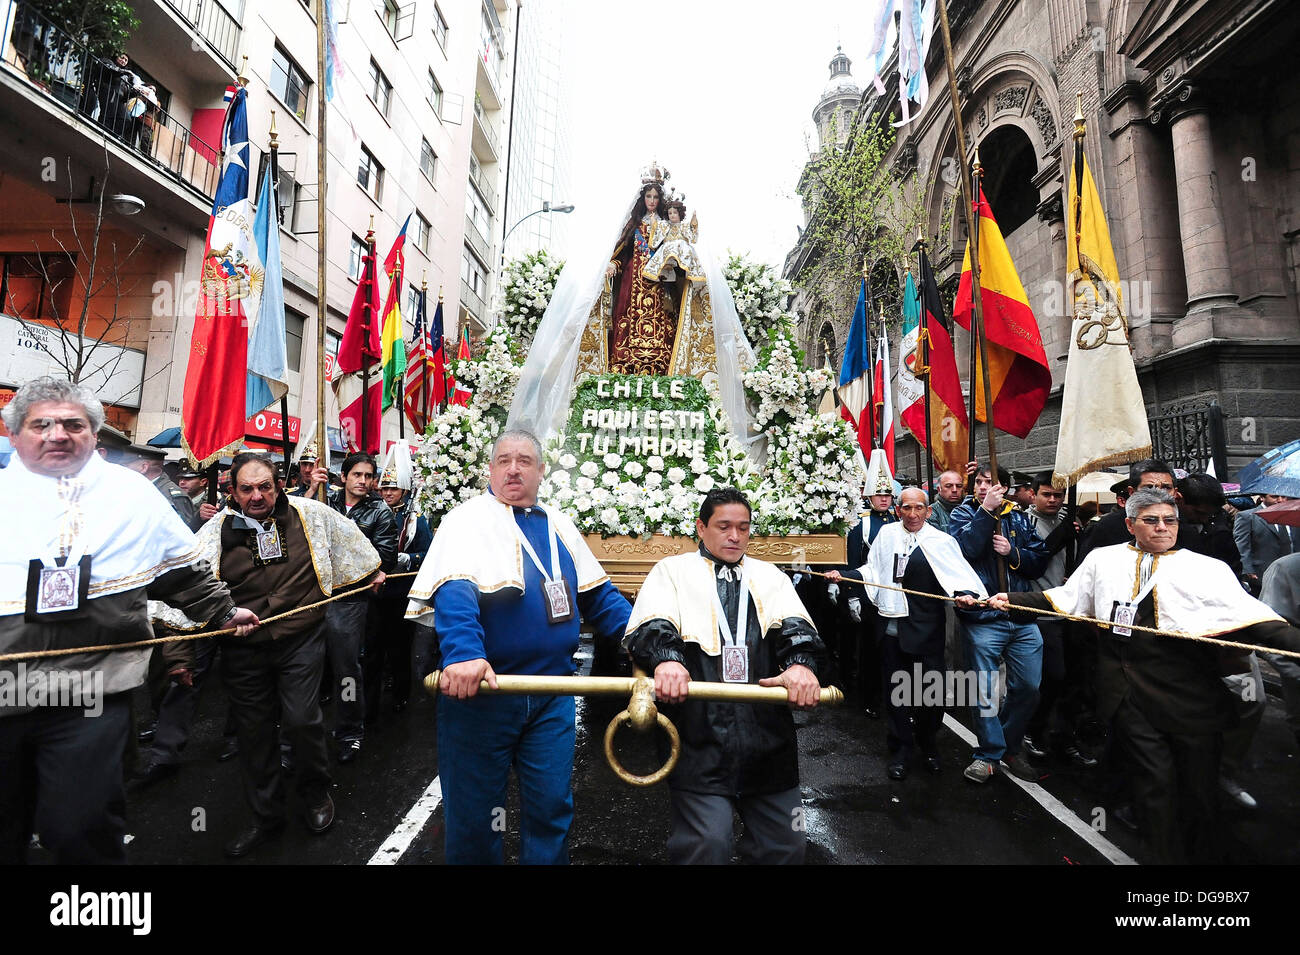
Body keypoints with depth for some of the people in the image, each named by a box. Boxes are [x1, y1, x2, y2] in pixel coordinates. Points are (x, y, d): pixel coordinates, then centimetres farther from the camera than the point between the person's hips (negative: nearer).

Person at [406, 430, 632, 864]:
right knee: (474, 809, 12)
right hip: (481, 686, -3)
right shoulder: (468, 519, -6)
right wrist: (463, 653, -39)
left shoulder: (558, 524, 11)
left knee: (552, 806, 12)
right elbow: (455, 591, -23)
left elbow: (596, 593, 14)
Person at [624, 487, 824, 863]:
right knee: (706, 846, -7)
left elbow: (793, 626, 0)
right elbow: (651, 625, -9)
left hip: (767, 737, 4)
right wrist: (666, 659, -31)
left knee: (786, 845, 13)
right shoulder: (672, 570, 7)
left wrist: (801, 664, -22)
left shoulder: (769, 576, 16)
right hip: (700, 737, -3)